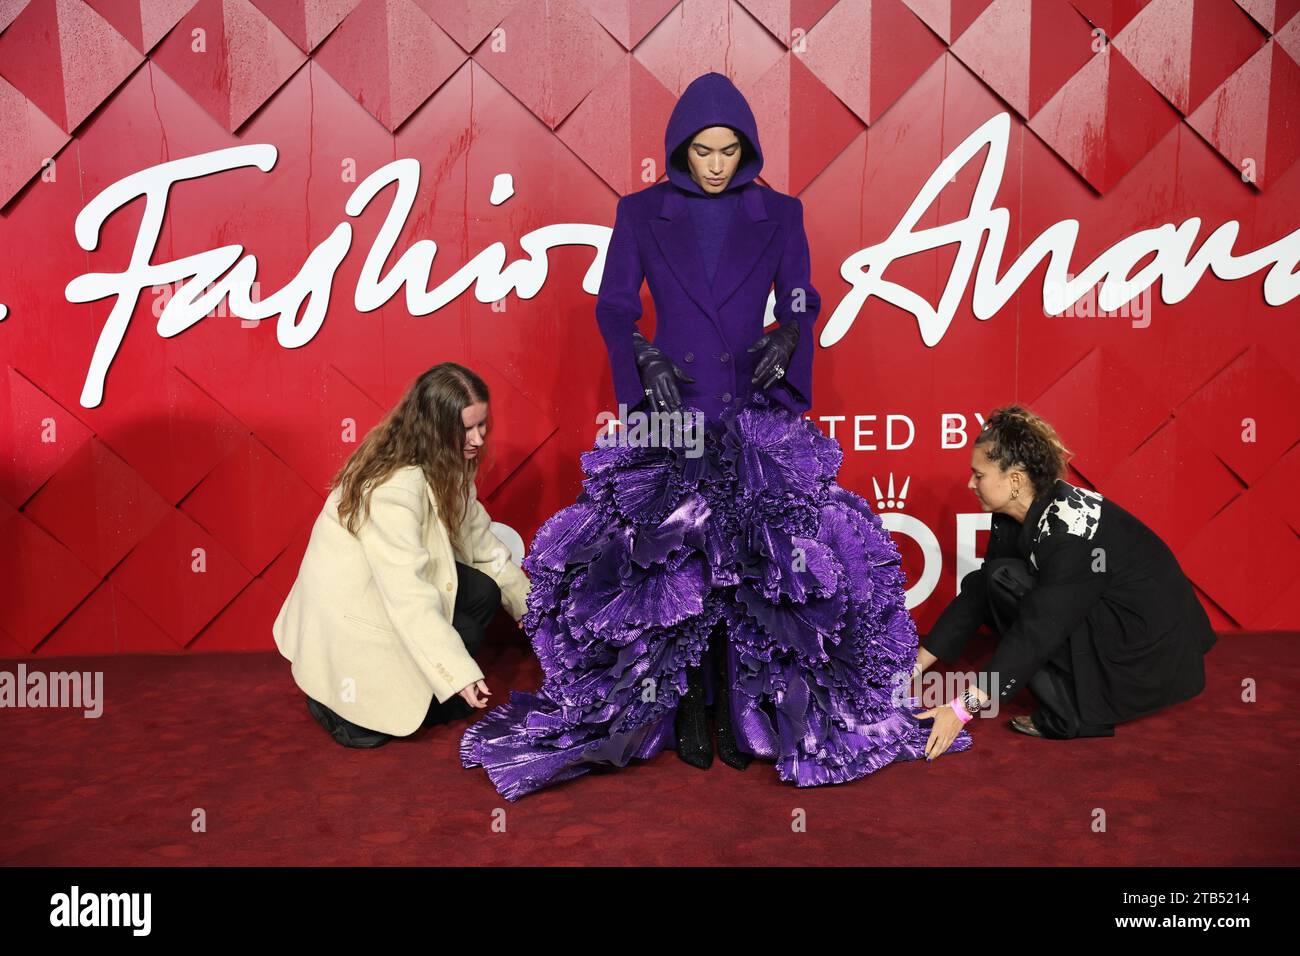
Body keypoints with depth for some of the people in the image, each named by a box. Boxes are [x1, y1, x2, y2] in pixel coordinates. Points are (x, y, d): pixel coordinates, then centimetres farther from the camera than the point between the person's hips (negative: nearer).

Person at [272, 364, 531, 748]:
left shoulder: (443, 464, -5)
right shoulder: (392, 486, -32)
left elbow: (476, 535, 3)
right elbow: (407, 593, -35)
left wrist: (527, 603, 4)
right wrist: (459, 674, -35)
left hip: (385, 593, 8)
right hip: (346, 624, -8)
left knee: (484, 591, -4)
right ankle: (343, 705, 3)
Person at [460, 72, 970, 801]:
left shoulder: (779, 215, 7)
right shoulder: (642, 214, 5)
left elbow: (801, 303, 7)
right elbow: (614, 305, 2)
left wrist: (785, 341, -14)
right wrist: (645, 359, -15)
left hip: (753, 412, 1)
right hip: (668, 410, 0)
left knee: (756, 556, -6)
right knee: (668, 558, -6)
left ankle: (739, 709, 8)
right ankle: (687, 708, 8)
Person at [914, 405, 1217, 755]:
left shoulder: (1071, 527, -28)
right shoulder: (1015, 517, -3)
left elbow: (1039, 630, -30)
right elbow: (976, 593, 1)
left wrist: (967, 706, -30)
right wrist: (918, 663, -1)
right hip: (1100, 619, 9)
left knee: (1005, 581, -20)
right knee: (988, 584, 0)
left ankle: (1070, 713, -11)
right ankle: (1072, 697, 5)